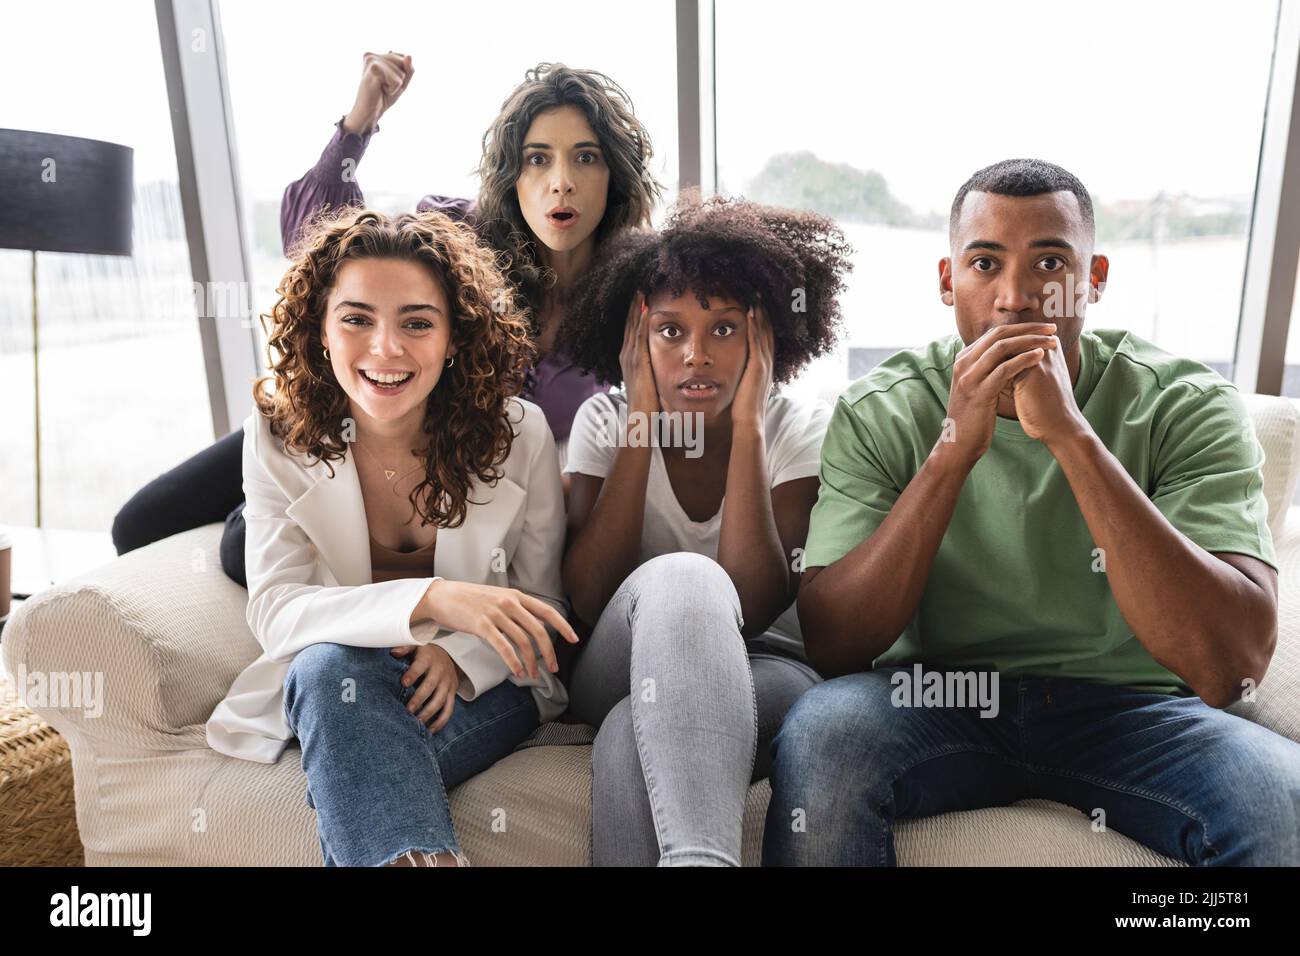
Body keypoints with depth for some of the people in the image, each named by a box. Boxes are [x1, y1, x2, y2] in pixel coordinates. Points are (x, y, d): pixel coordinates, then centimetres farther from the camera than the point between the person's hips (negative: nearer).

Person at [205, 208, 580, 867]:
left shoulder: (519, 434, -11)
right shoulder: (278, 438, -9)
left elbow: (544, 607, -3)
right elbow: (274, 613, -19)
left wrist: (464, 655, -25)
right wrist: (429, 598, -36)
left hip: (476, 685, -2)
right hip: (332, 689, 2)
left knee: (354, 758, -32)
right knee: (327, 665, -33)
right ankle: (420, 854, -28)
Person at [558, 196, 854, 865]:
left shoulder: (800, 430, -5)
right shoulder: (606, 422, 0)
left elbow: (755, 606, -19)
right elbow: (588, 597, -16)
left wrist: (746, 424, -19)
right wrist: (641, 421, -15)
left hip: (764, 673, -1)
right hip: (618, 675, 2)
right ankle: (701, 855, -43)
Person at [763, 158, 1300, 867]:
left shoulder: (1186, 405, -7)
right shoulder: (879, 414, -6)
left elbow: (1233, 667, -20)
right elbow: (830, 647, -15)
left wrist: (1071, 435, -27)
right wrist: (954, 449, -25)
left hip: (1127, 708, 1)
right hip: (939, 701, 0)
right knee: (818, 732, -31)